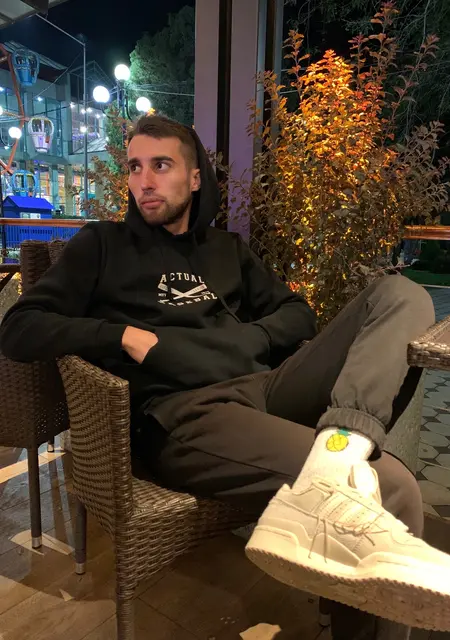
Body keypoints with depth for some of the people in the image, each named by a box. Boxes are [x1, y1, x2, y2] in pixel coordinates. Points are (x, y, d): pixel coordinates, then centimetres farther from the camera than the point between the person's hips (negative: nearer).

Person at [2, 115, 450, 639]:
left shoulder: (227, 249, 28)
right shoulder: (103, 245, 17)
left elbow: (298, 316, 24)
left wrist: (247, 337, 1)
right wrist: (124, 335, -7)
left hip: (265, 387, 7)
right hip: (182, 413, -6)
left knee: (402, 295, -20)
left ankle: (328, 475, -38)